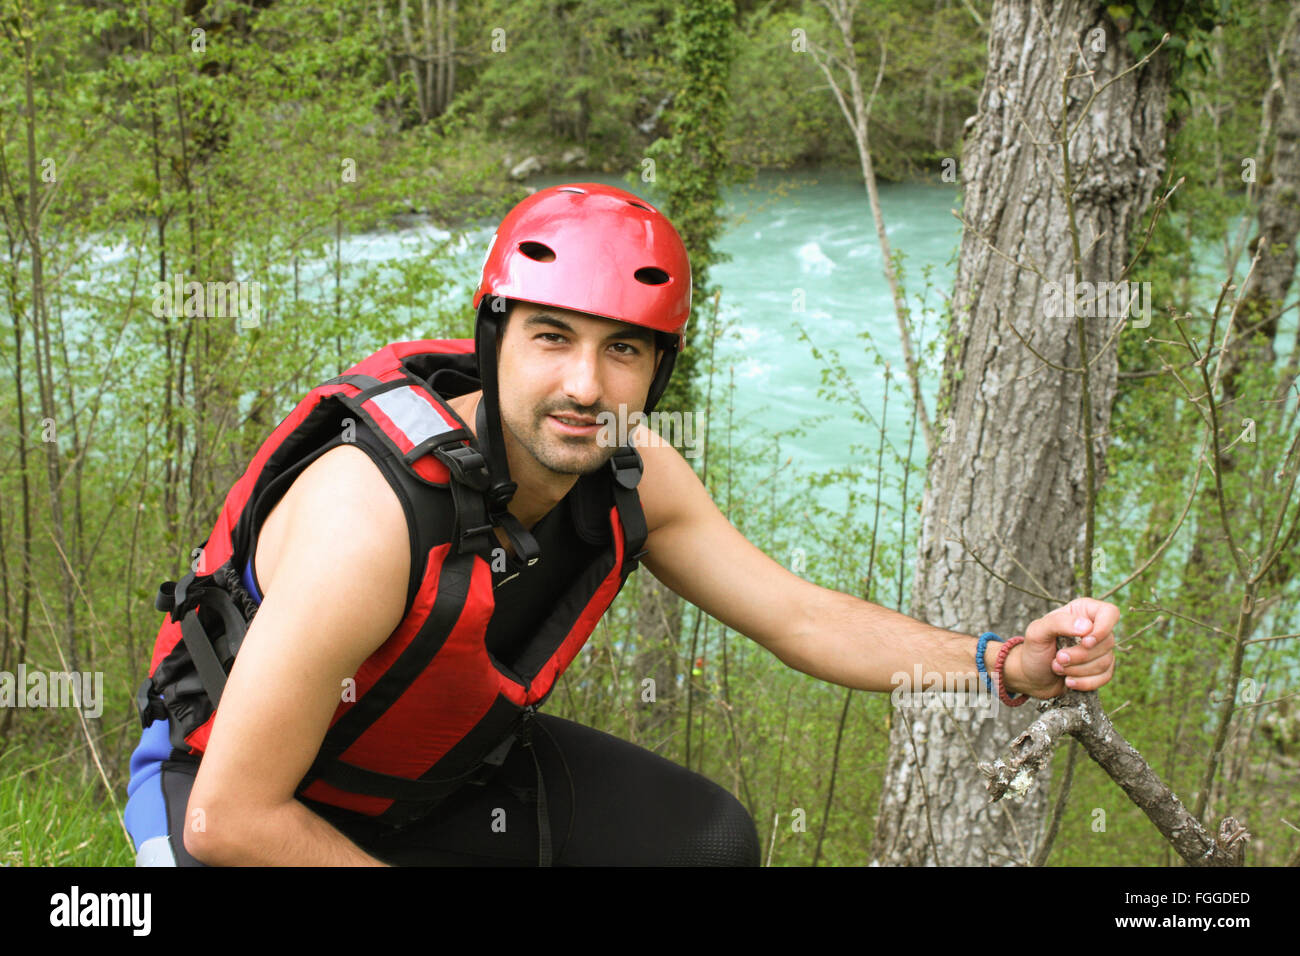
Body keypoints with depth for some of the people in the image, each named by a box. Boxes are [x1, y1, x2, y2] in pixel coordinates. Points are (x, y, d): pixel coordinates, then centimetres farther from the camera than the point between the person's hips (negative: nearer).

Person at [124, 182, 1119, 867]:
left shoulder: (633, 480, -18)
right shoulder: (373, 511, -38)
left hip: (430, 767, 6)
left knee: (708, 838, -2)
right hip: (228, 786, -5)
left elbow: (803, 616, -6)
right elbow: (232, 818, -33)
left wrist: (1004, 664, -19)